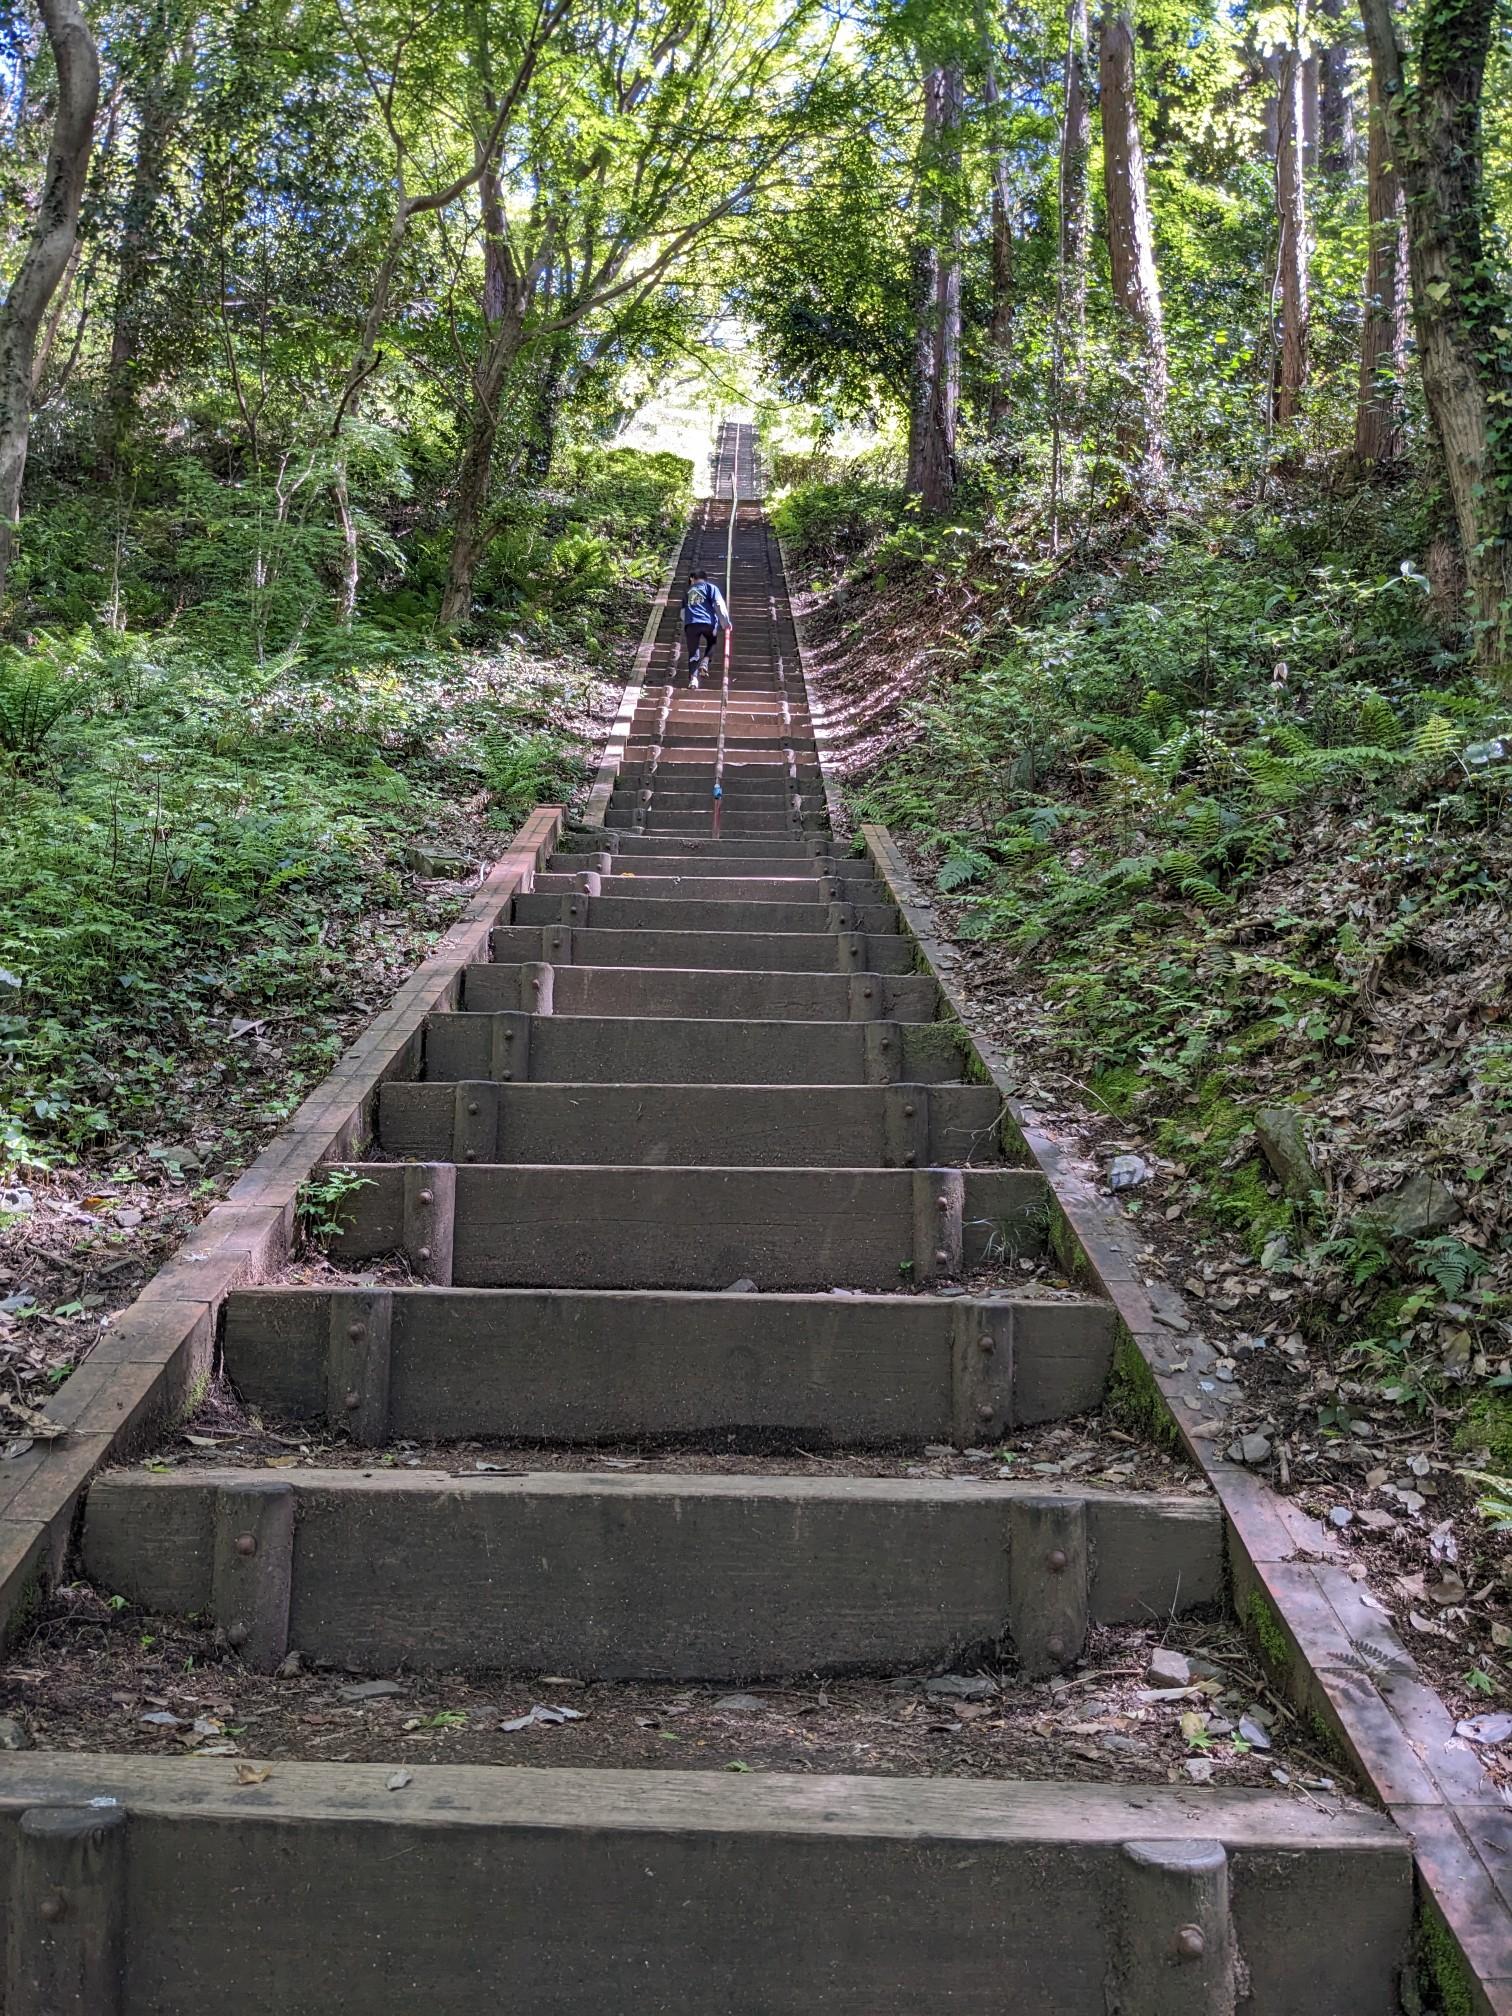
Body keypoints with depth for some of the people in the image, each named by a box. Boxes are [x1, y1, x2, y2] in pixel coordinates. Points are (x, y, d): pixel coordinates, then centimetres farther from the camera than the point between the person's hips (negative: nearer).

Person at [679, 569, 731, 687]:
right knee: (712, 643, 25)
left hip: (690, 624, 2)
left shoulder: (687, 591, 25)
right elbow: (719, 604, 0)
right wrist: (725, 621, 1)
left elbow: (683, 611, 25)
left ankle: (693, 678, -12)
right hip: (708, 622, -2)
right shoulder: (710, 587, 14)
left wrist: (684, 629, 31)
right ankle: (705, 661, -2)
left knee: (693, 653, 6)